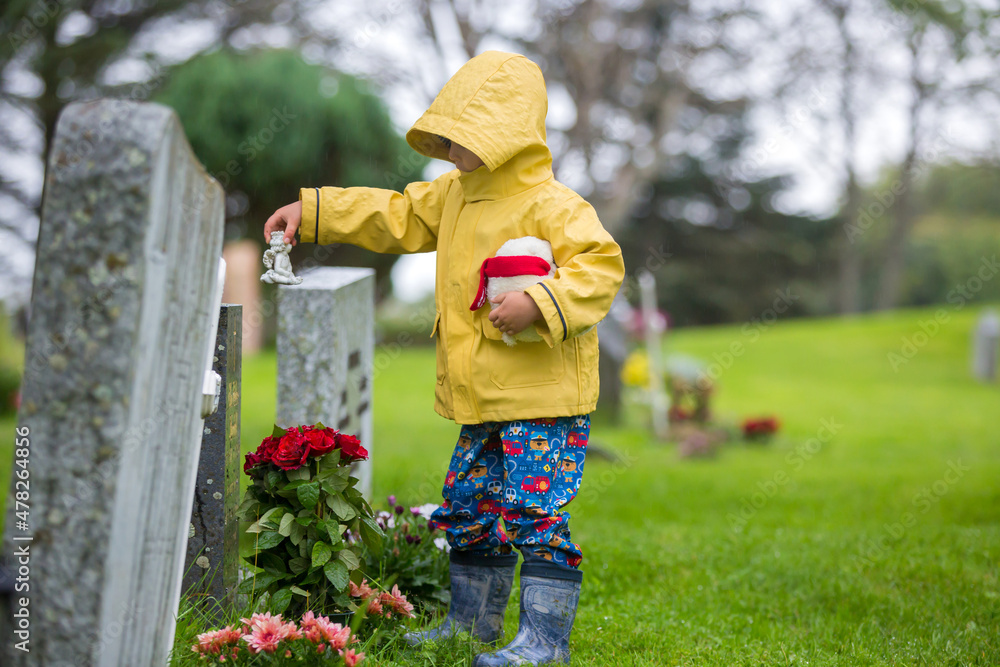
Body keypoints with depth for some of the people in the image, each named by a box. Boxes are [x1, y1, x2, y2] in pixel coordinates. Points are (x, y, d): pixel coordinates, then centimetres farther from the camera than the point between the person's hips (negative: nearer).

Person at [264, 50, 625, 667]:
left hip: (543, 395, -9)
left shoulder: (553, 206, -15)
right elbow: (395, 216, 23)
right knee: (468, 506, 16)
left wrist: (538, 303, -32)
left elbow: (602, 266, -21)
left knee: (534, 508, -10)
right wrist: (310, 211, 21)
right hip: (483, 400, 9)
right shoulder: (455, 195, 14)